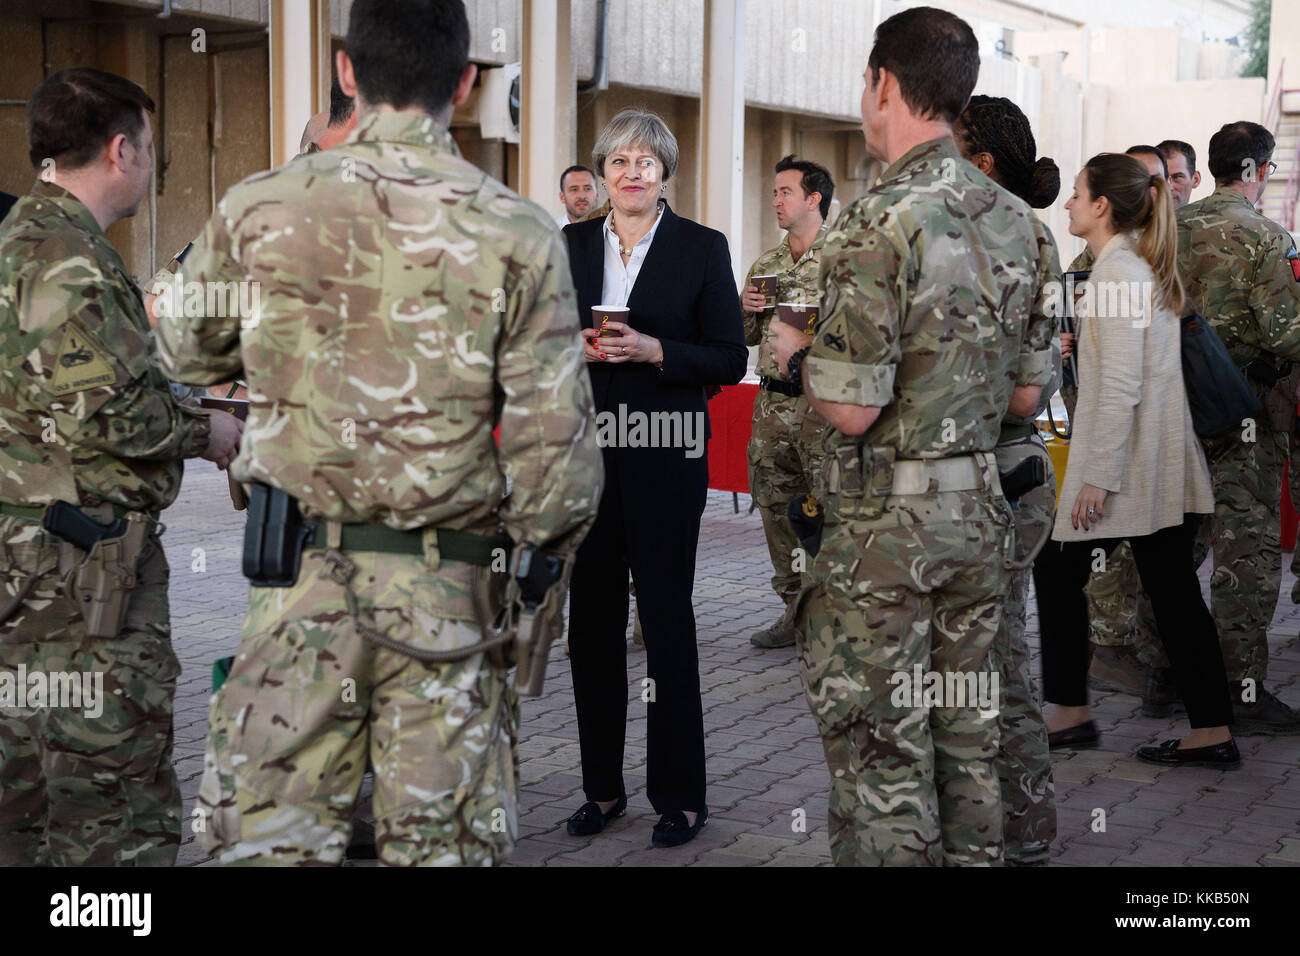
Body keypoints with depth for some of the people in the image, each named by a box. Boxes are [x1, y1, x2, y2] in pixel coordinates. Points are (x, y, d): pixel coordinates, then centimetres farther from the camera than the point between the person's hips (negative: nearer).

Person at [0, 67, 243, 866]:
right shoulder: (71, 260, -16)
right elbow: (104, 414, -23)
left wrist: (189, 411, 19)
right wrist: (205, 431, -6)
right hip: (82, 568, -11)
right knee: (122, 810, -5)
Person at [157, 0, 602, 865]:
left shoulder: (259, 209, -2)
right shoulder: (516, 234, -6)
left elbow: (185, 355, 14)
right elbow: (552, 433, -7)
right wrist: (543, 561, 8)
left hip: (302, 575, 1)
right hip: (447, 588, 0)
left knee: (270, 835, 9)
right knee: (442, 842, 10)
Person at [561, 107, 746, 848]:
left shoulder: (702, 247, 0)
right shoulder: (572, 245, 10)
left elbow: (730, 359, -3)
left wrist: (653, 350, -16)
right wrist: (574, 347, -8)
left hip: (664, 457, -3)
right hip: (585, 452, 3)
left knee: (667, 618, 1)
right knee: (592, 616, 6)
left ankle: (680, 794, 12)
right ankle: (603, 785, 19)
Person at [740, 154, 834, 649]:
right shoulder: (765, 265, 15)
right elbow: (745, 338, 19)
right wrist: (745, 309, -1)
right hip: (772, 400, 7)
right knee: (778, 509, 10)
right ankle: (796, 612, 21)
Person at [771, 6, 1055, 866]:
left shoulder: (881, 223, -18)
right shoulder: (1015, 220, 5)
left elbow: (853, 409, -19)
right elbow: (1028, 393, 10)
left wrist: (795, 354, 0)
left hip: (887, 522, -7)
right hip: (981, 505, 7)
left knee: (880, 743, 2)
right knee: (966, 727, 17)